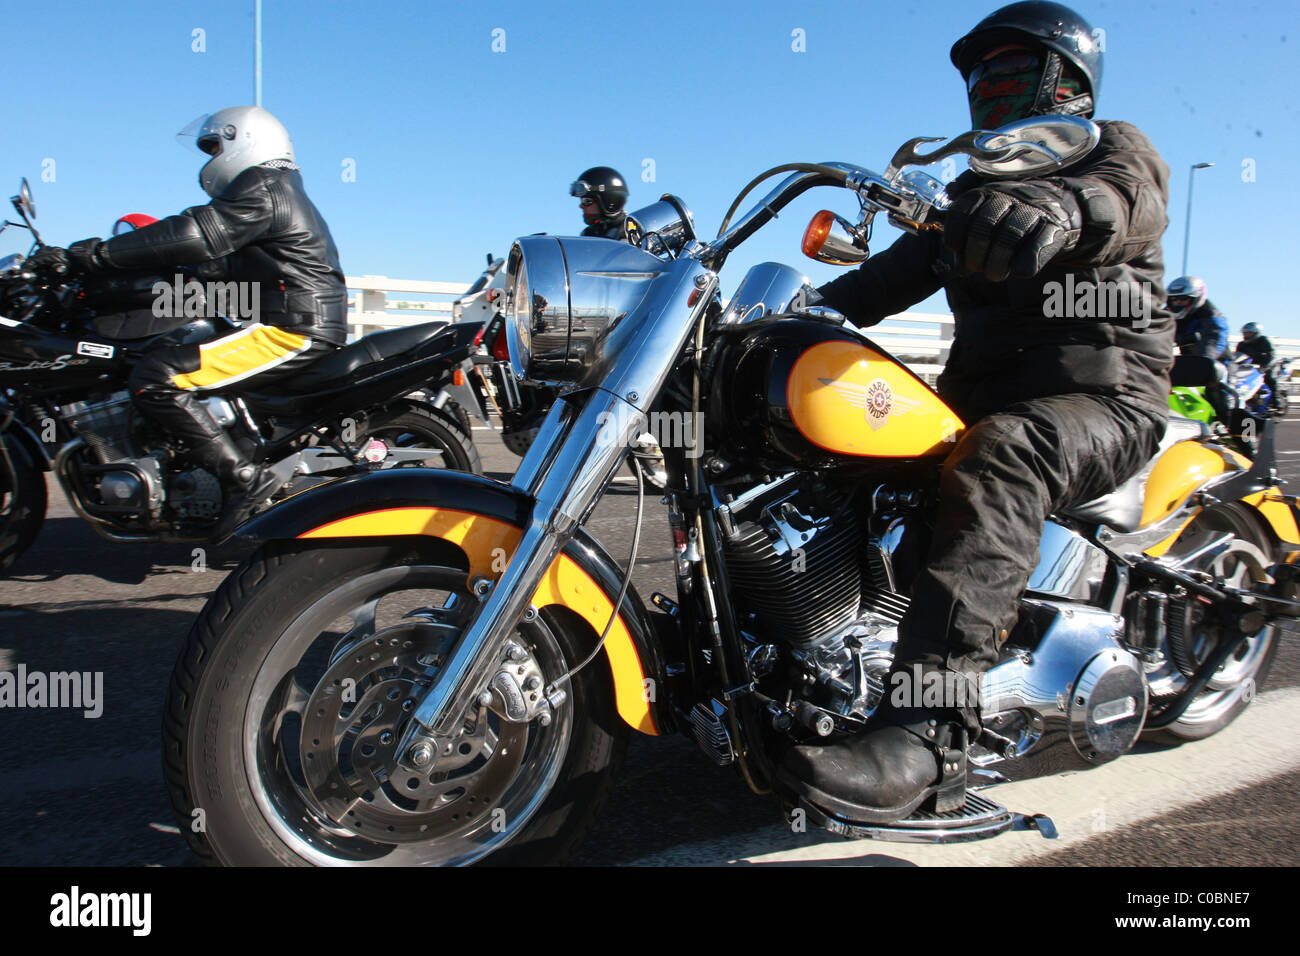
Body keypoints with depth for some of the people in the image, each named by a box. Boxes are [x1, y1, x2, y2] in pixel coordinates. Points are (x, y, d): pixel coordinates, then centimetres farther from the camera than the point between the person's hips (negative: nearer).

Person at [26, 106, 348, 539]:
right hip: (303, 328, 11)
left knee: (156, 378, -18)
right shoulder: (278, 193, 26)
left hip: (289, 332, -11)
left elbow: (193, 236, -20)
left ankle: (243, 477, -21)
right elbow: (221, 265, 28)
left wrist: (92, 255, -17)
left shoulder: (262, 191, -7)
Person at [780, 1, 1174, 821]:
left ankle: (929, 738, -50)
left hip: (1103, 397, -6)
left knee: (998, 462, -39)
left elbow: (1124, 199, -21)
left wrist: (1053, 208, -45)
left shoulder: (1117, 151, 5)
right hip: (982, 394, 7)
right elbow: (897, 272, 14)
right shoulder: (973, 191, 26)